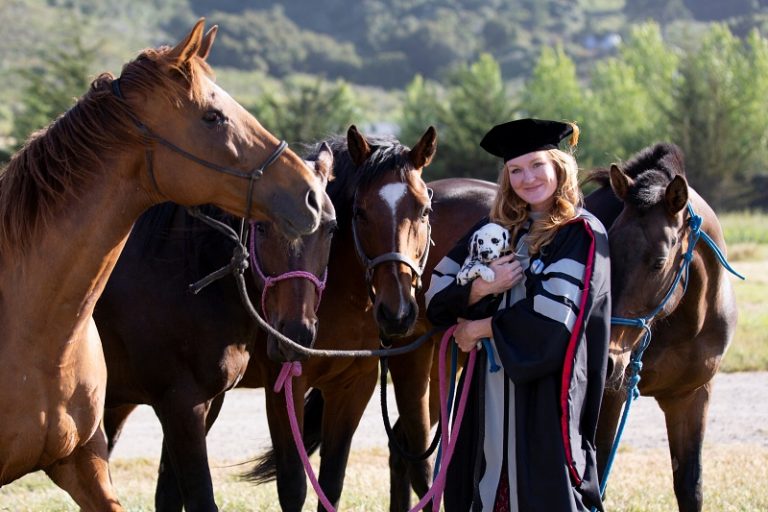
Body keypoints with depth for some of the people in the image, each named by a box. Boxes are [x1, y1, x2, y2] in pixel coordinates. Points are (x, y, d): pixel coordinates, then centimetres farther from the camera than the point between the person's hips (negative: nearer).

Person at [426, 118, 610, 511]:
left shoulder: (582, 235, -5)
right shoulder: (497, 228, 11)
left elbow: (553, 316, -16)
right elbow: (437, 293, 7)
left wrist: (482, 329, -8)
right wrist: (480, 288, -13)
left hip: (546, 391, -5)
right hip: (491, 388, 5)